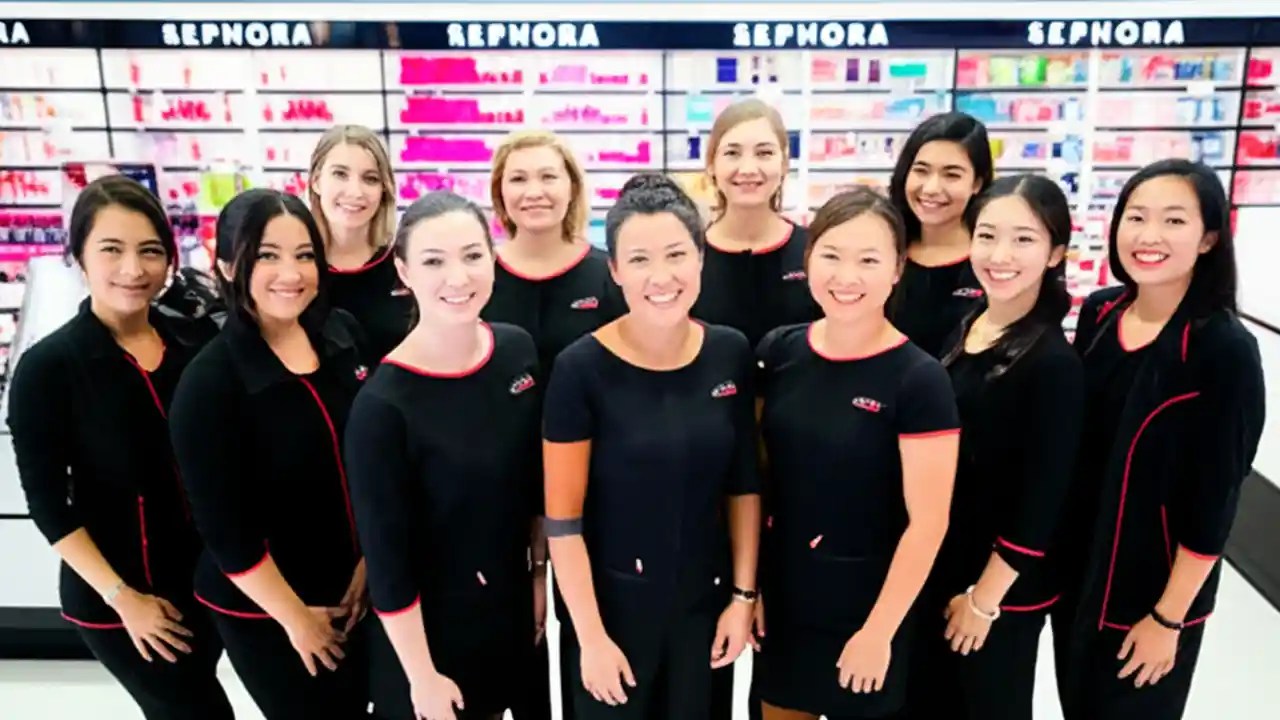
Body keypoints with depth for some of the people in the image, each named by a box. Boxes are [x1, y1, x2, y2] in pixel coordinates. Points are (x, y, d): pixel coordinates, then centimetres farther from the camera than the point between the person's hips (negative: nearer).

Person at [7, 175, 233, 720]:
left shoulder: (192, 342, -3)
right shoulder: (47, 366, -15)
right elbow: (48, 504, -12)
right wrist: (122, 596, -14)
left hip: (208, 575, 4)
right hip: (113, 594, -4)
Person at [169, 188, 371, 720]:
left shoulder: (343, 333, -5)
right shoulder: (208, 383, -21)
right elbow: (224, 529, -17)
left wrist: (372, 560, 0)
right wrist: (296, 616, -10)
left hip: (354, 585, 5)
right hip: (262, 605, -5)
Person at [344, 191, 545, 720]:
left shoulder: (518, 350, -8)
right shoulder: (381, 404, -25)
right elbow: (385, 558, -18)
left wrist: (538, 572, 10)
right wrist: (422, 676, -13)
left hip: (509, 601, 5)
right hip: (427, 624, -5)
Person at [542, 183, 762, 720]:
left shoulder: (731, 354, -6)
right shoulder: (581, 368, -17)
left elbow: (743, 485, 3)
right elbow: (563, 521, -13)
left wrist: (742, 595, 2)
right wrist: (592, 636, -12)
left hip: (705, 599, 4)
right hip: (610, 604, -3)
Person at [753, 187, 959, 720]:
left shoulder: (919, 379, -17)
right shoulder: (777, 352, -5)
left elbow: (927, 521, -15)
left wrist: (879, 630, -12)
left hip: (864, 609, -4)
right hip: (780, 596, 4)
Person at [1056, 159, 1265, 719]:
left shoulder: (1225, 349, -20)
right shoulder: (1097, 314, -3)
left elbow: (1213, 504, -17)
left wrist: (1168, 617, -13)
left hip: (1153, 588, -5)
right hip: (1076, 567, 5)